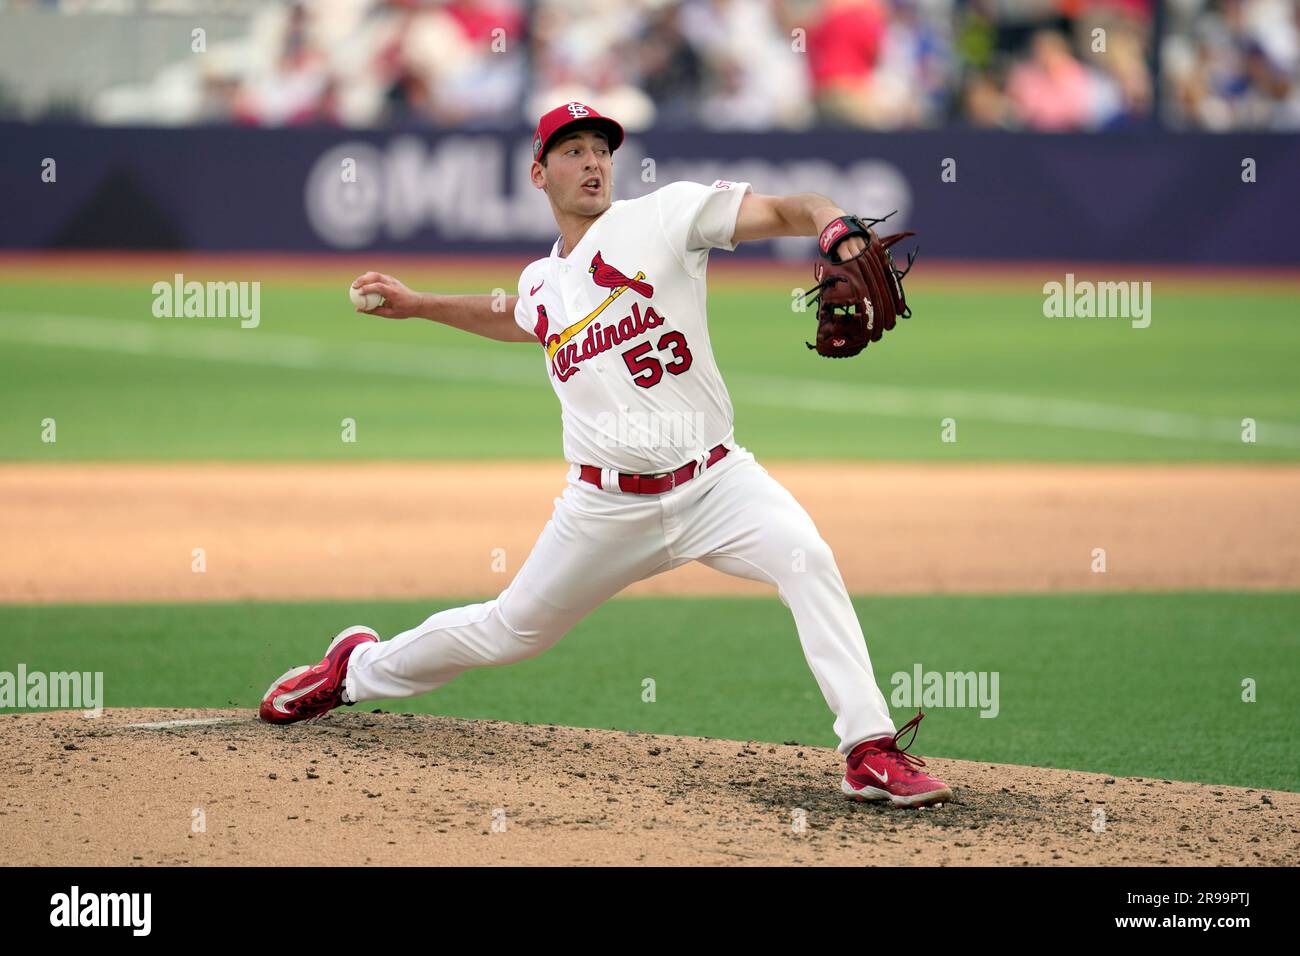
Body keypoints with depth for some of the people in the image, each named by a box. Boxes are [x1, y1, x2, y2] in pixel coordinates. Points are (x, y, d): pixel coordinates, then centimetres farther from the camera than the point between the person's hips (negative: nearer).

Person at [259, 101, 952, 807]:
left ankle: (871, 751, -30)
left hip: (714, 480, -3)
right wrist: (417, 305, 33)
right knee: (509, 631, 14)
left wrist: (833, 224, -36)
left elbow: (781, 211, -14)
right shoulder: (542, 283, 12)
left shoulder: (665, 215, -4)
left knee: (807, 560, -30)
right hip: (608, 505, 3)